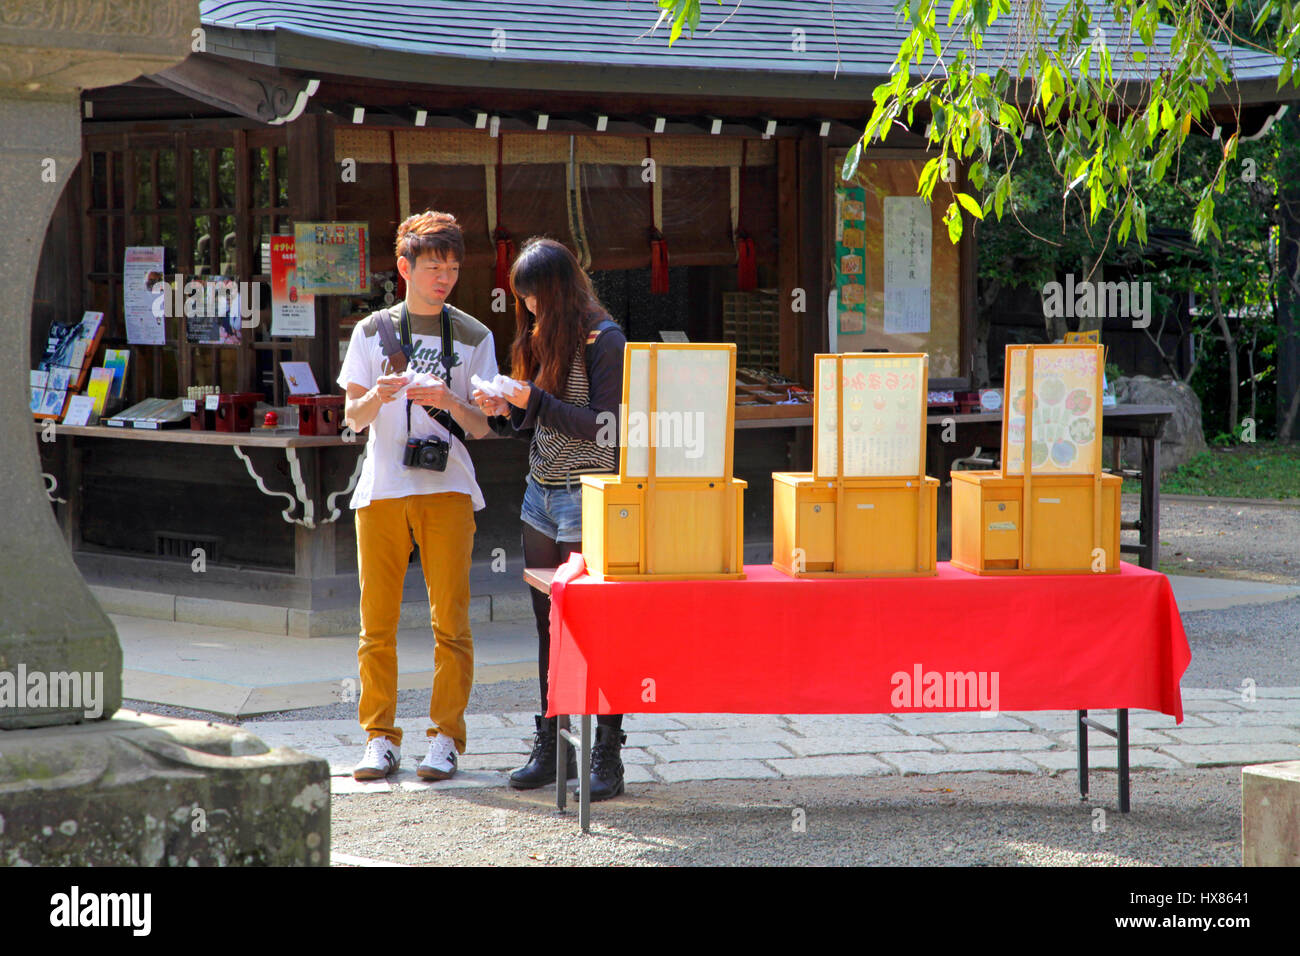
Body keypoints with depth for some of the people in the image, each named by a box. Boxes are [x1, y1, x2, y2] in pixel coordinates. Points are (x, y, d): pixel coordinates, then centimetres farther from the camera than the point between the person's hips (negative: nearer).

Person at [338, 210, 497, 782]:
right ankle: (380, 739, 8)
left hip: (447, 490, -1)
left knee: (450, 621, -4)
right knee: (377, 622, 0)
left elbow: (482, 427, 6)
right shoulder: (373, 331, 10)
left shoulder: (473, 337, 9)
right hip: (382, 489, 1)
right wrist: (376, 398, -17)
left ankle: (445, 738, 2)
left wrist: (449, 403, -15)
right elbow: (352, 418, 6)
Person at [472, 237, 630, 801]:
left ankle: (606, 757, -2)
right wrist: (505, 412, 1)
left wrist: (535, 402, -19)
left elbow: (604, 427, -16)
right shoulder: (540, 338, 14)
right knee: (549, 625, 9)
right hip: (542, 495, 8)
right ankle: (550, 748, 14)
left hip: (587, 499, -8)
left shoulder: (602, 340, -10)